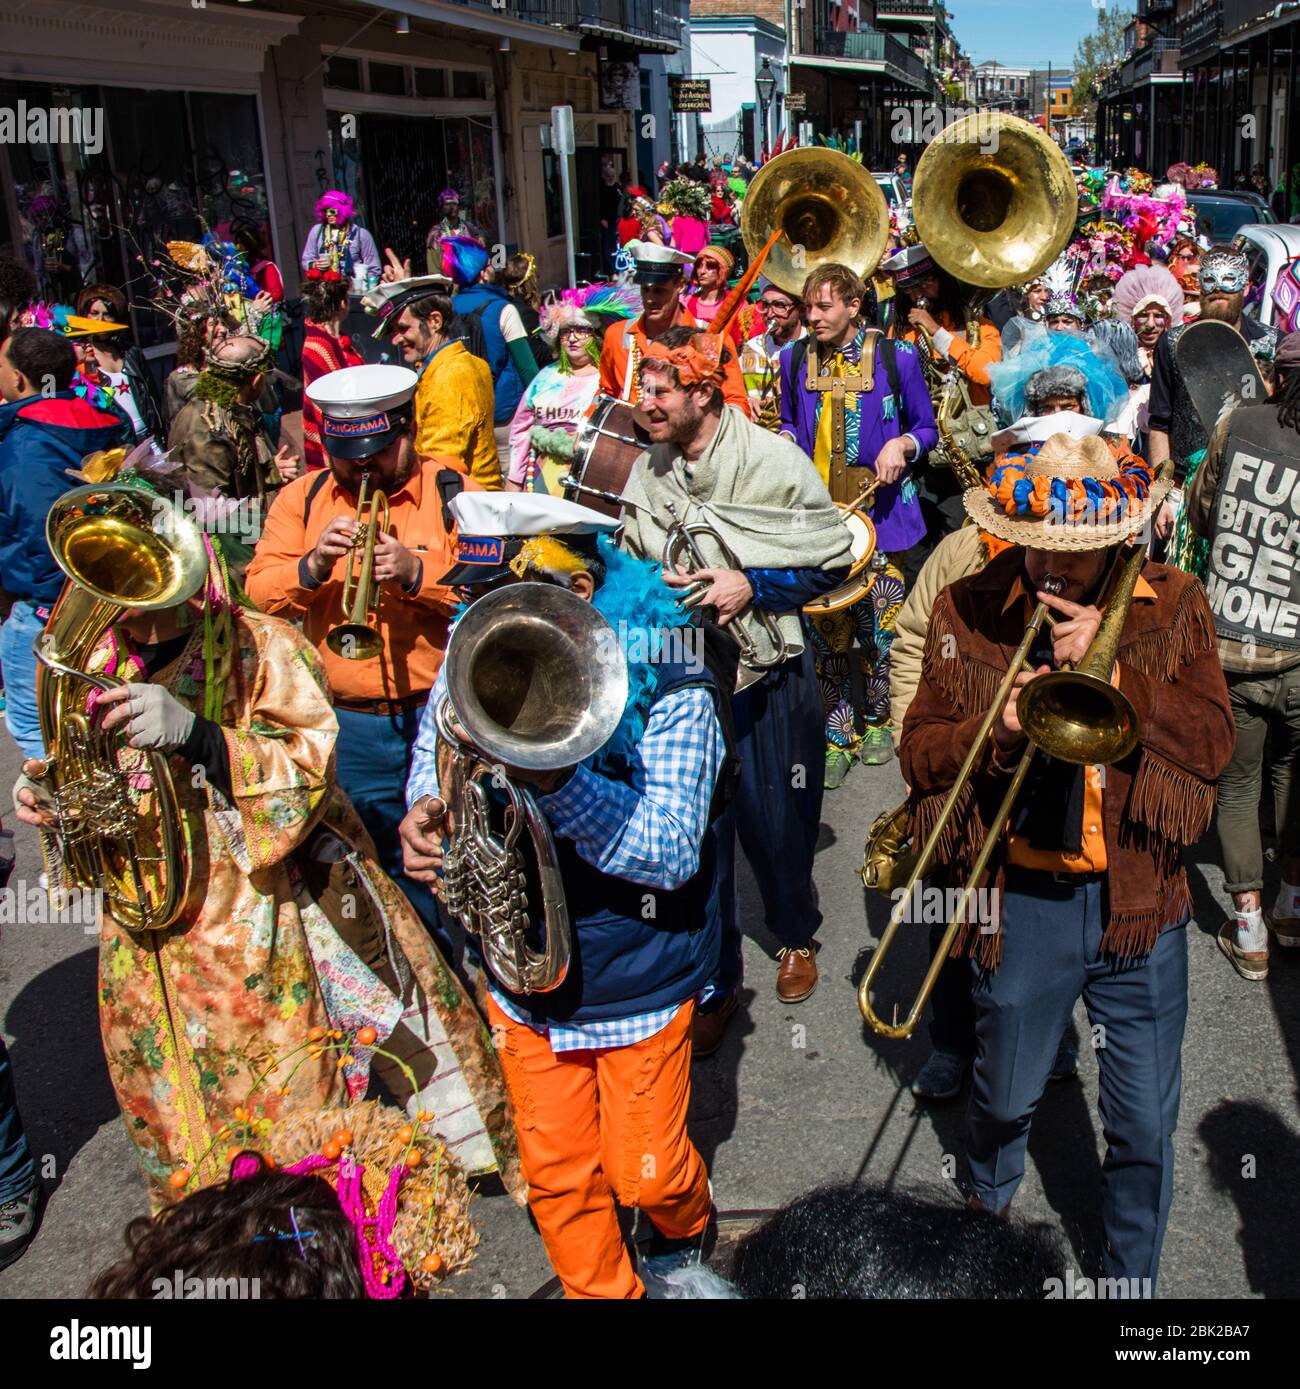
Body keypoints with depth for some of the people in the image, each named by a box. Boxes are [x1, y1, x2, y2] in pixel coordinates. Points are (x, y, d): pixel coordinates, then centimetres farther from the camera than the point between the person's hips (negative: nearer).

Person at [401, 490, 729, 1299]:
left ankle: (687, 1226, 50)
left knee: (644, 1175, 14)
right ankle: (603, 1288, 45)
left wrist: (554, 778, -44)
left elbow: (671, 853, -29)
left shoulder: (669, 682, -23)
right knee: (555, 1173, 16)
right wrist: (427, 810, -20)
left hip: (638, 981, -3)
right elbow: (436, 754, 4)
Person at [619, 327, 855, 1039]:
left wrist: (752, 585, -19)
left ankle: (796, 935, 43)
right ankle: (713, 981, 25)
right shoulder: (646, 471, 3)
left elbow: (832, 559, -6)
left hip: (766, 679, -3)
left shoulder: (773, 460, -10)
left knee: (776, 825, 11)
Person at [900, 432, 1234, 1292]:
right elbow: (919, 754, -2)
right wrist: (996, 733, -21)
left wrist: (1113, 673, -21)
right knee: (1008, 1094, 21)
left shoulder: (1172, 606, -1)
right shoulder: (967, 611, -2)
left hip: (1141, 905, 0)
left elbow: (1214, 744, -10)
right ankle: (990, 1198, 54)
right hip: (1021, 904, 0)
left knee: (1145, 1125, 10)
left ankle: (1134, 1276, 37)